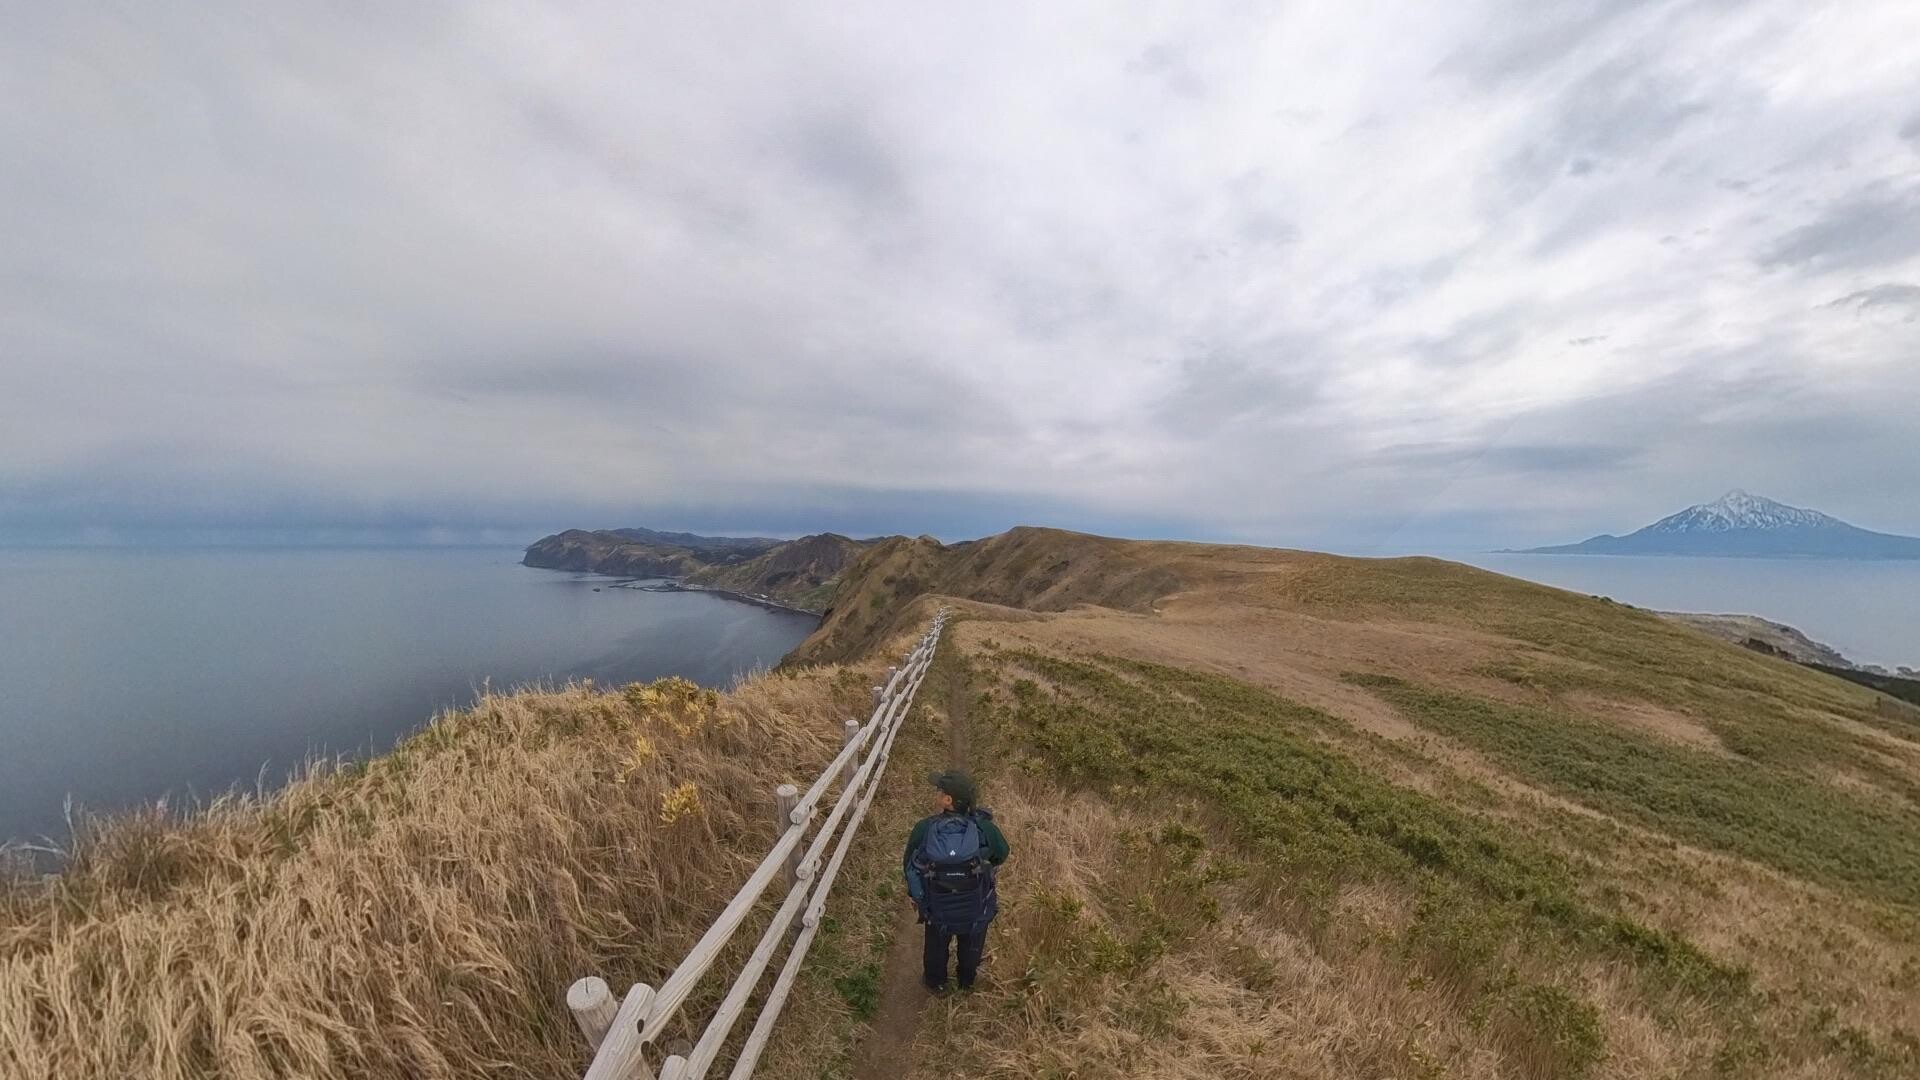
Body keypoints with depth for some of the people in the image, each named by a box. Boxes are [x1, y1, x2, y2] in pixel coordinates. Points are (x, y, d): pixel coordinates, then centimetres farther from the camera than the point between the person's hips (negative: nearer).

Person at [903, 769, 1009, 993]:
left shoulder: (923, 829, -28)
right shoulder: (985, 829, -29)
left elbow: (908, 864, -10)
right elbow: (1001, 855, -8)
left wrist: (913, 893, 9)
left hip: (937, 910, 0)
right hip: (976, 911, 0)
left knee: (936, 945, 33)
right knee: (971, 946, 33)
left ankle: (936, 982, 57)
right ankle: (967, 981, 58)